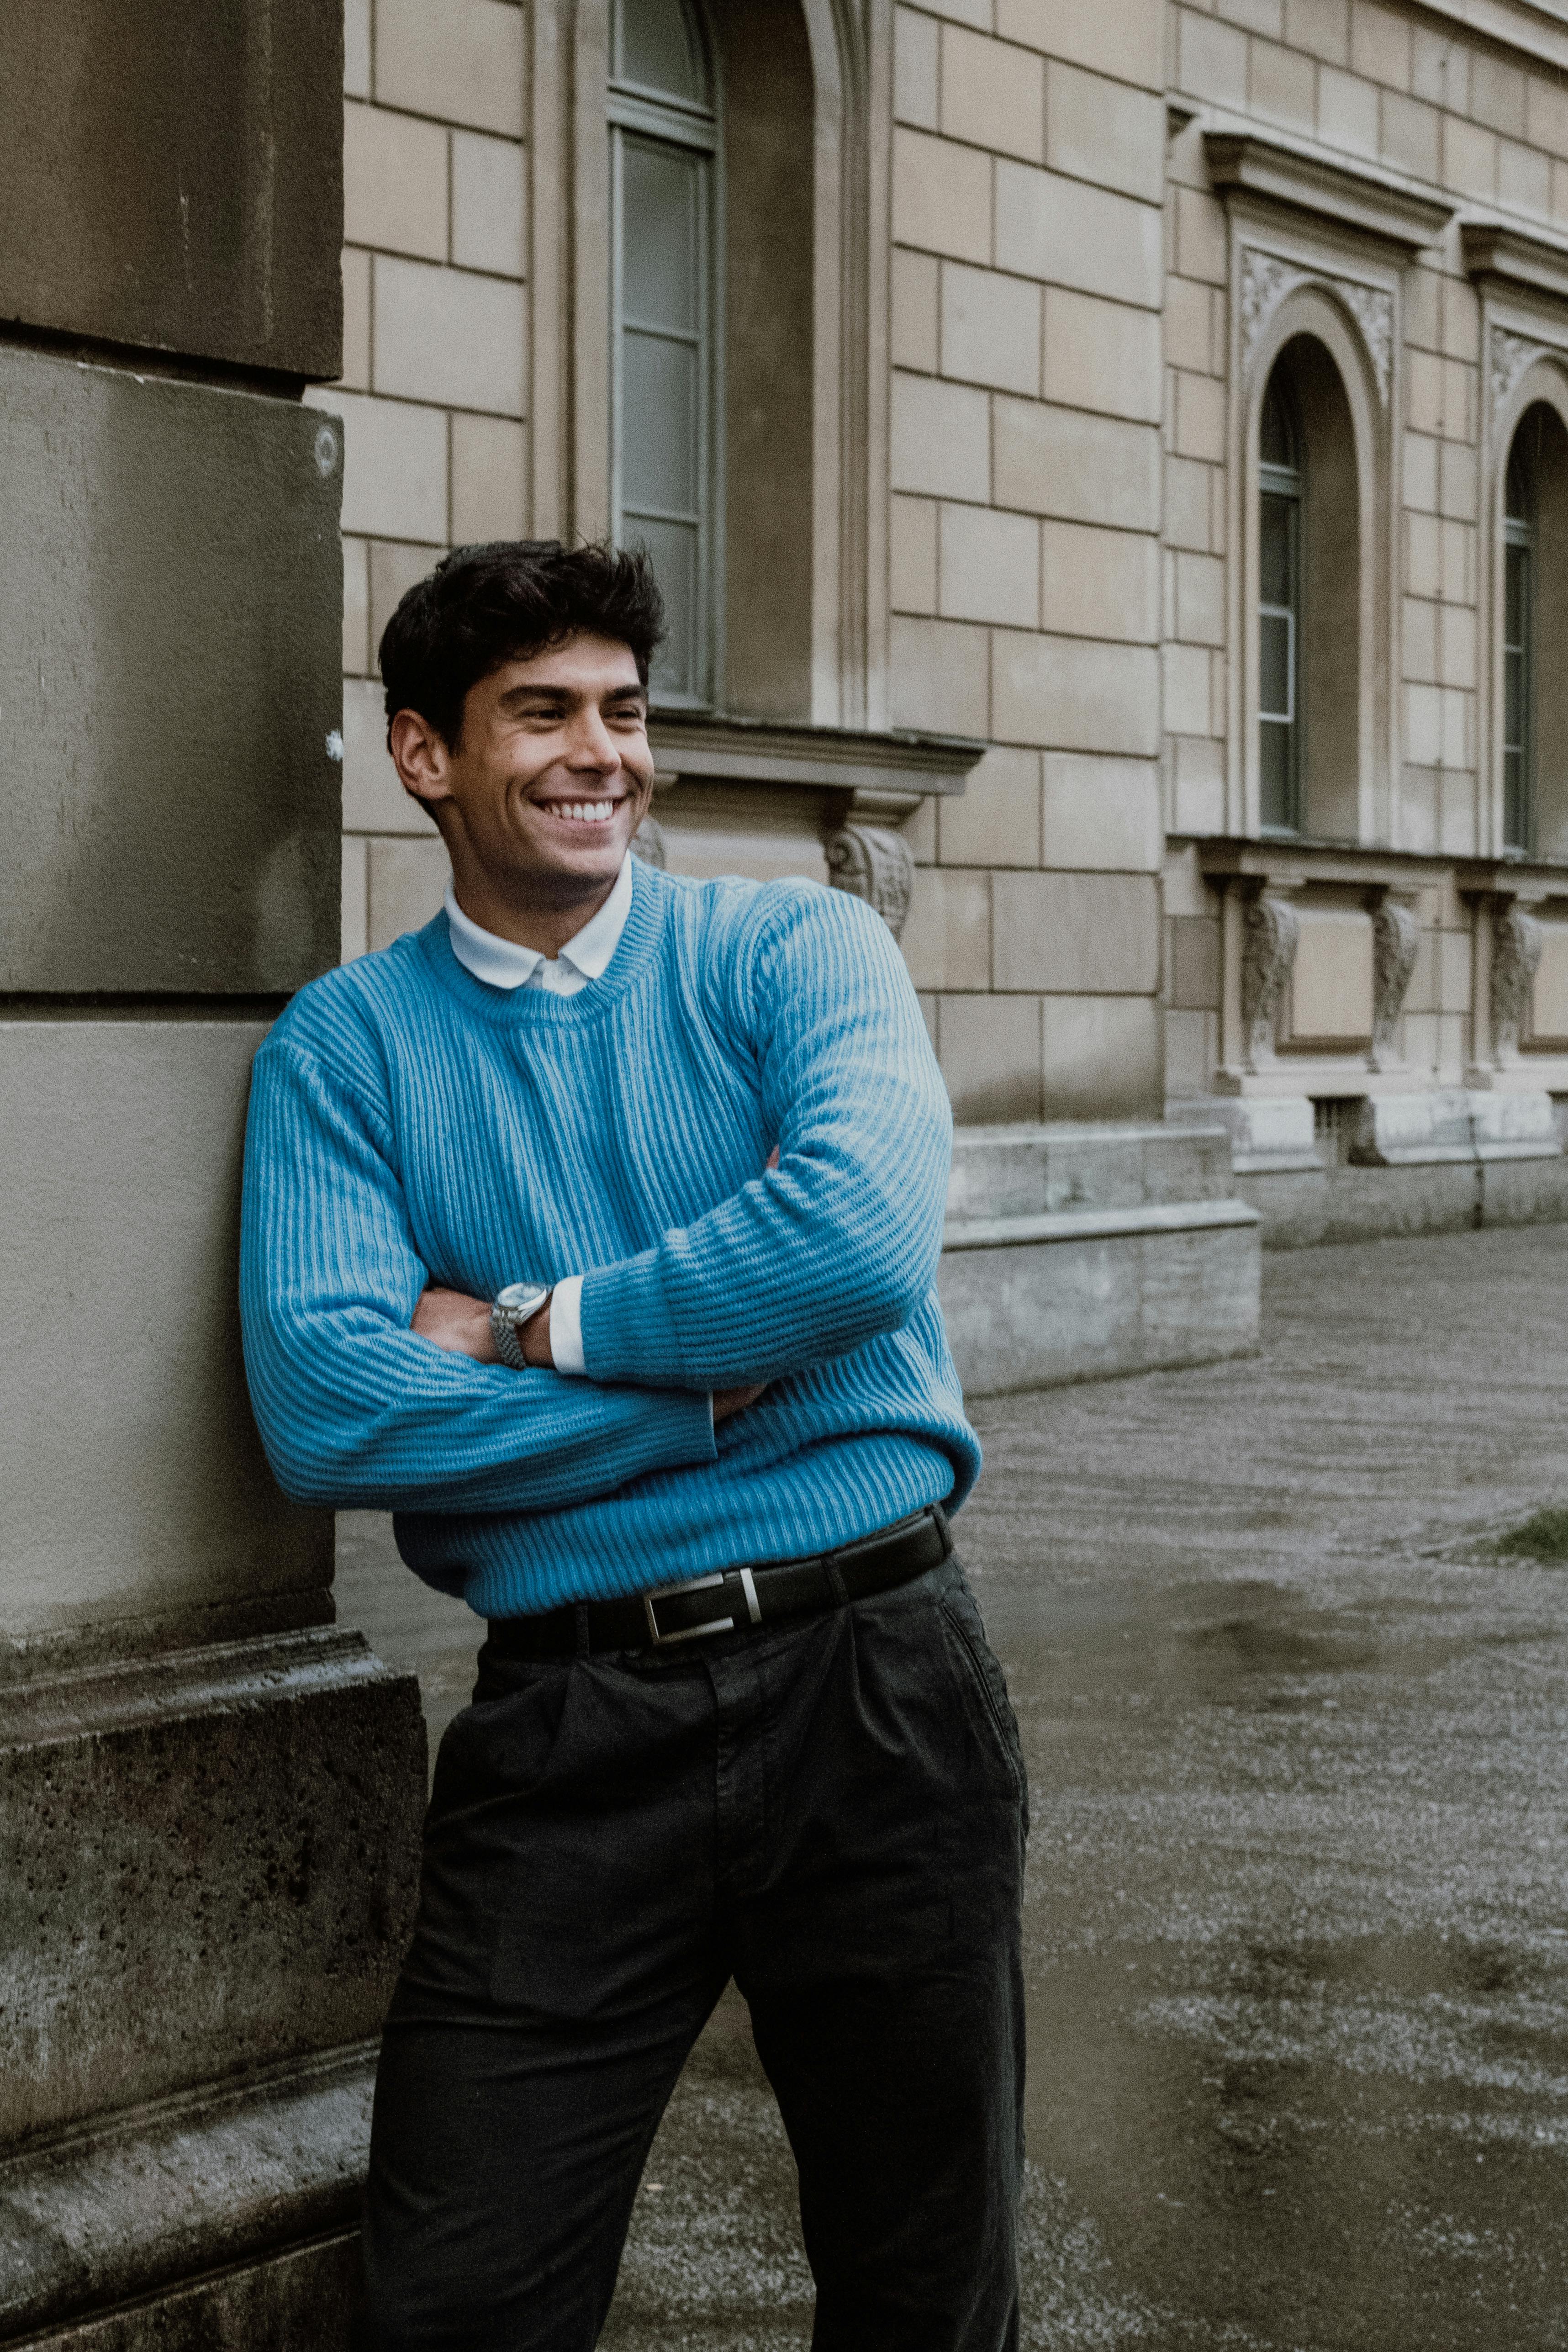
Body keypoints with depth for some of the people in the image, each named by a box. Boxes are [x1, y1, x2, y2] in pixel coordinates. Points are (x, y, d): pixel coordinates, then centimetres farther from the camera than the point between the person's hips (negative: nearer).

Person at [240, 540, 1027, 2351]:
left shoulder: (794, 950, 3)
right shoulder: (345, 1042, 4)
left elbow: (864, 1237, -18)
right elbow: (325, 1412, -12)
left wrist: (531, 1327, -10)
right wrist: (724, 1383, -11)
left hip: (874, 1678, 1)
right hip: (570, 1721, 0)